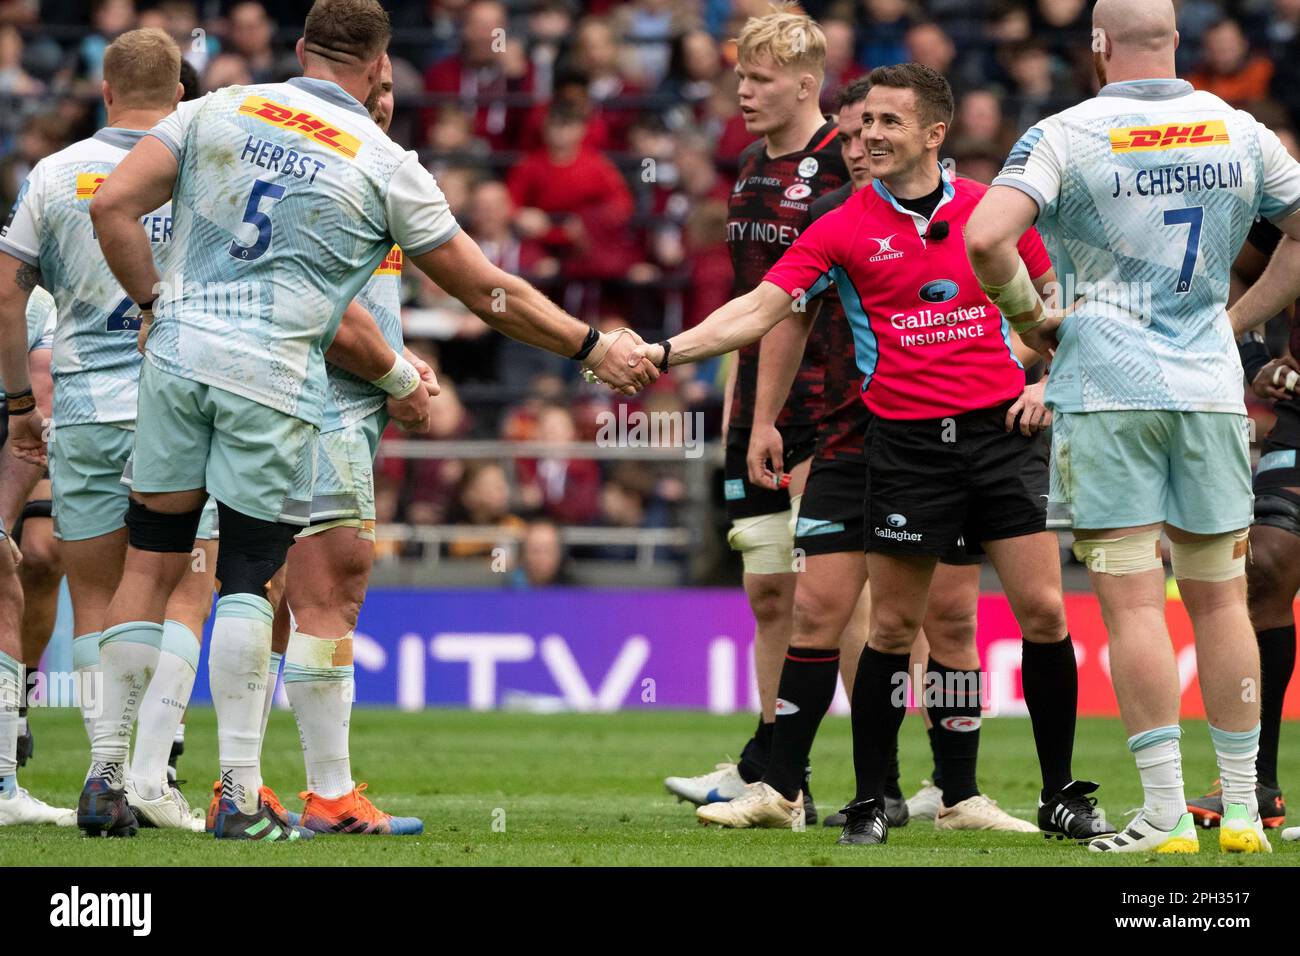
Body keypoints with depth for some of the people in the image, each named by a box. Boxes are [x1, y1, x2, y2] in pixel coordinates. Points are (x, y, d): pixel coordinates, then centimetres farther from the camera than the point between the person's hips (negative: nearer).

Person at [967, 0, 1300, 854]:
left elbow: (985, 238, -18)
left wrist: (1031, 318, -2)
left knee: (1132, 601, -3)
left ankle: (1167, 814, -8)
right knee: (1219, 599, 10)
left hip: (1106, 392, -3)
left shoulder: (1065, 136, -6)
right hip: (1210, 389, 3)